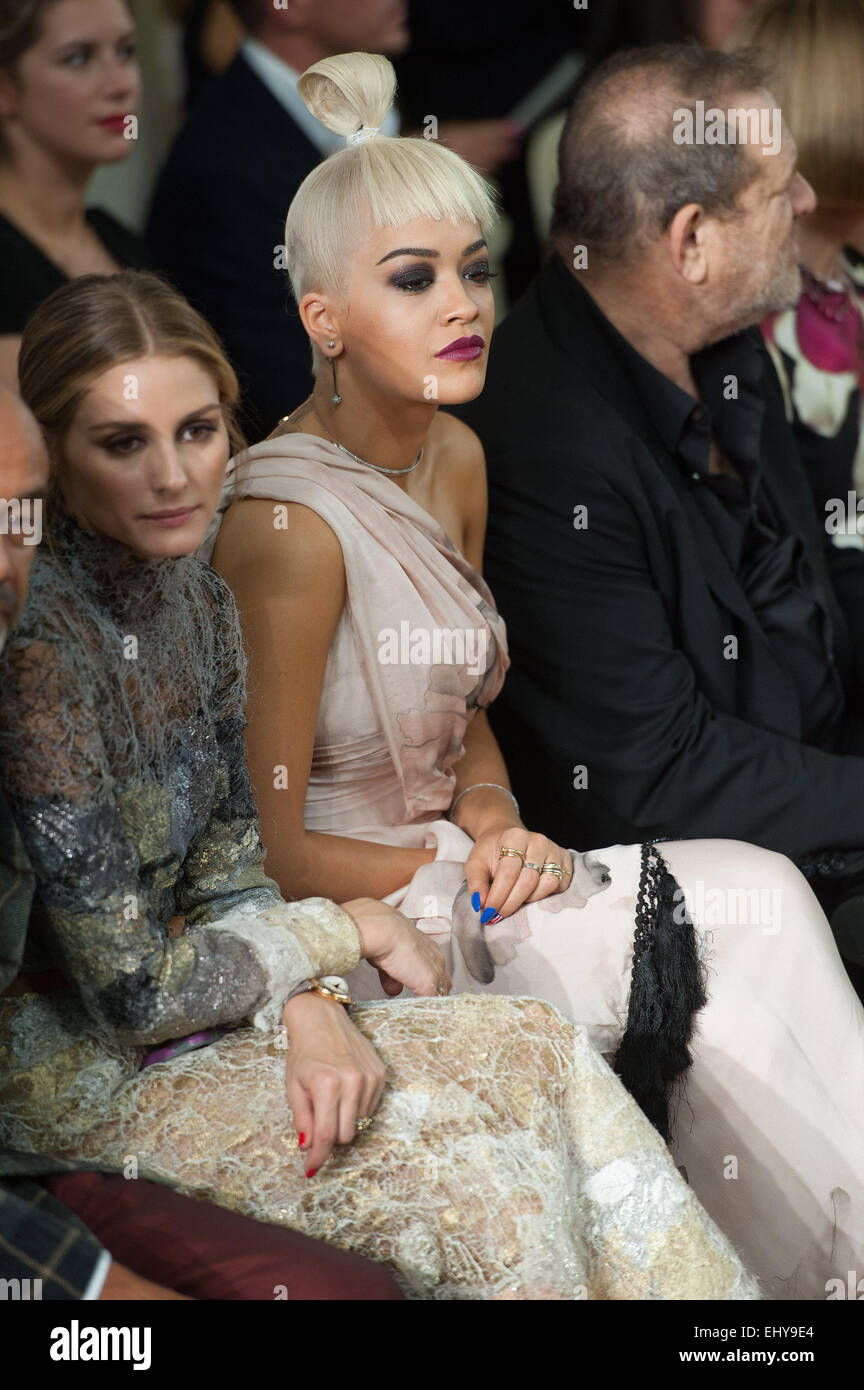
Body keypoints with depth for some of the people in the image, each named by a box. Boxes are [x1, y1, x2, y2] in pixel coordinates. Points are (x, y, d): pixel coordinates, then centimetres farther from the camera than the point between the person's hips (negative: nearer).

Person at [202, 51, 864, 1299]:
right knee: (748, 904, -15)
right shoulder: (292, 525, -23)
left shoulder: (455, 458, 4)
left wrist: (493, 819, -4)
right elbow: (269, 847, -19)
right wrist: (475, 870, -12)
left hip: (446, 874, 8)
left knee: (751, 901, -11)